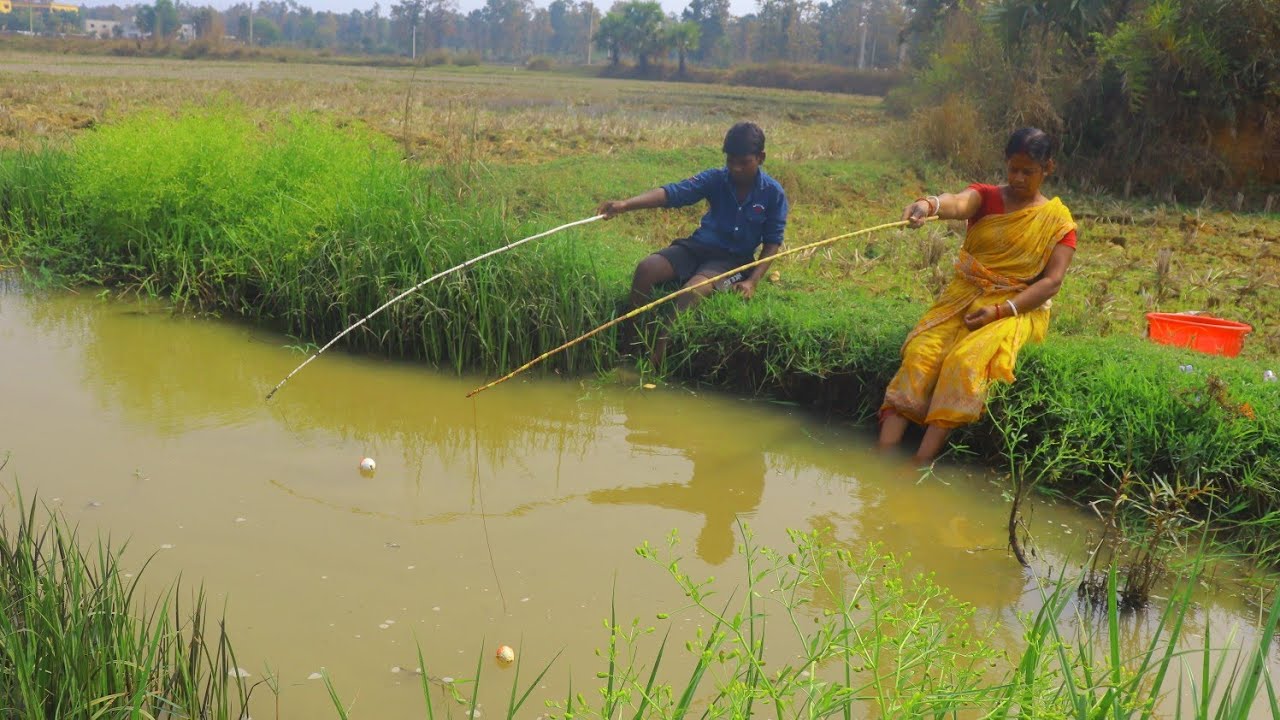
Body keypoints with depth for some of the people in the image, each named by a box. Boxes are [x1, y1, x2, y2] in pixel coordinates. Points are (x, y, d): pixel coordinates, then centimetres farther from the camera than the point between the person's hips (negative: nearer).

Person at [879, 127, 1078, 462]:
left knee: (967, 360, -31)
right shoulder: (985, 197, 6)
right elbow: (959, 203, -19)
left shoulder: (1058, 221, 3)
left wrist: (1000, 310, -19)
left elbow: (1052, 281, -6)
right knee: (920, 352, -24)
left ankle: (920, 464, -36)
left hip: (1017, 308, -2)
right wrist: (929, 204, -45)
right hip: (964, 297, 3)